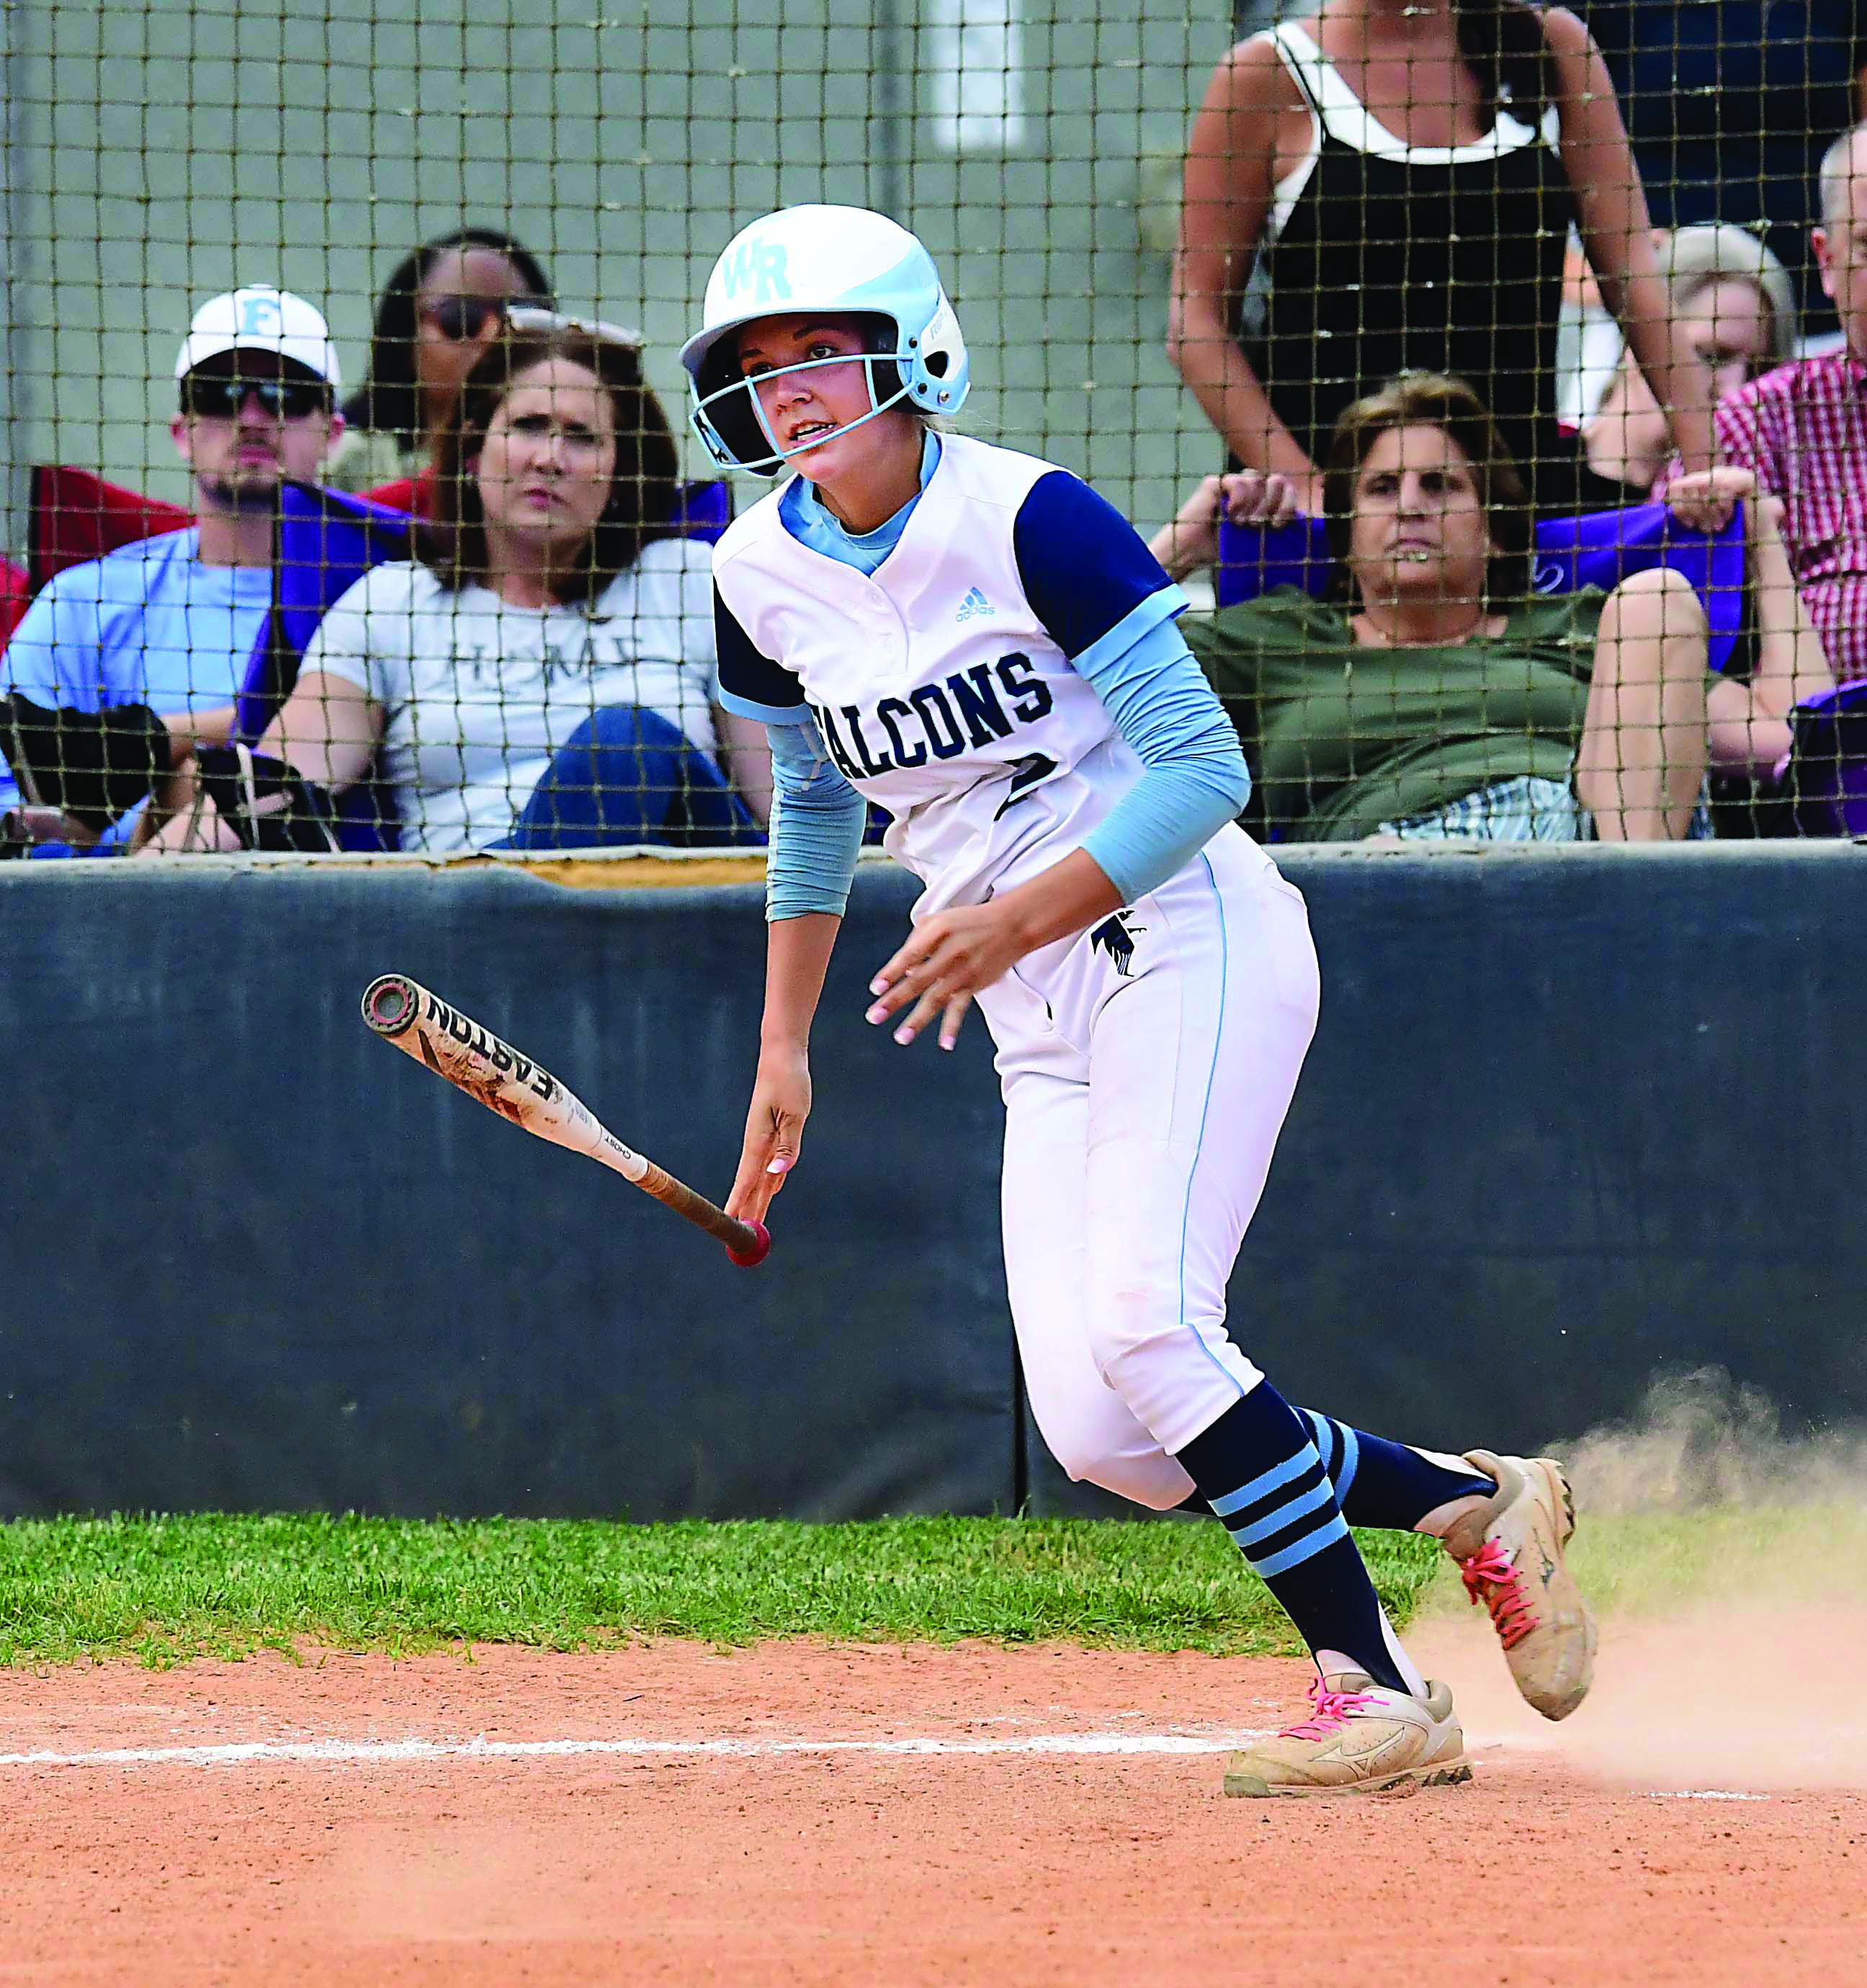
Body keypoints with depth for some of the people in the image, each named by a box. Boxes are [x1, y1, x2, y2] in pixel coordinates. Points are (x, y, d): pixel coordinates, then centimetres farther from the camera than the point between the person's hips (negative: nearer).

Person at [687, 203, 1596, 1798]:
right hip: (1038, 1021, 7)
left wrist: (1018, 918, -25)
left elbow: (1203, 767, -16)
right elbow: (815, 804, 22)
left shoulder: (1029, 521, -14)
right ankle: (1474, 1507, 14)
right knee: (1100, 1438, -6)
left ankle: (1376, 1692, -15)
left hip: (1183, 935, -6)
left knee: (1140, 1320, -24)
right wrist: (784, 1049, 21)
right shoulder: (763, 576, 6)